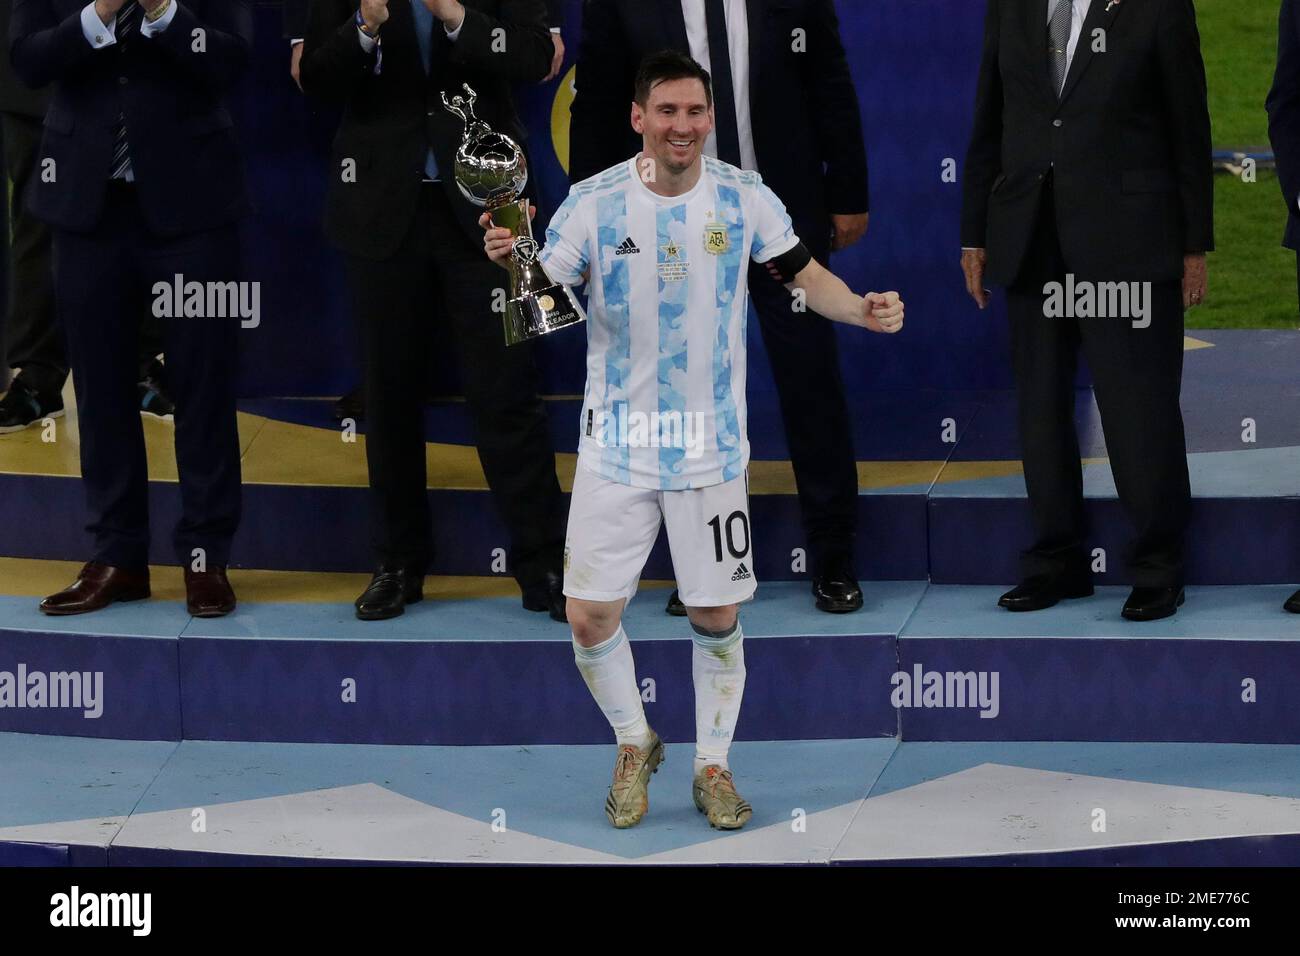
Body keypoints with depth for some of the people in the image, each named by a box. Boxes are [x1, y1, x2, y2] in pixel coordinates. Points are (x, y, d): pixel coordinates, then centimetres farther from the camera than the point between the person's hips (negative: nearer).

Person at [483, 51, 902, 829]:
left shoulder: (743, 196, -6)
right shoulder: (594, 202, -10)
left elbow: (803, 274, 6)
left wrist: (862, 310, -13)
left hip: (711, 448, 1)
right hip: (616, 449, -1)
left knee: (718, 617, 6)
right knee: (590, 618, -2)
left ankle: (713, 766, 26)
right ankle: (636, 746, 24)